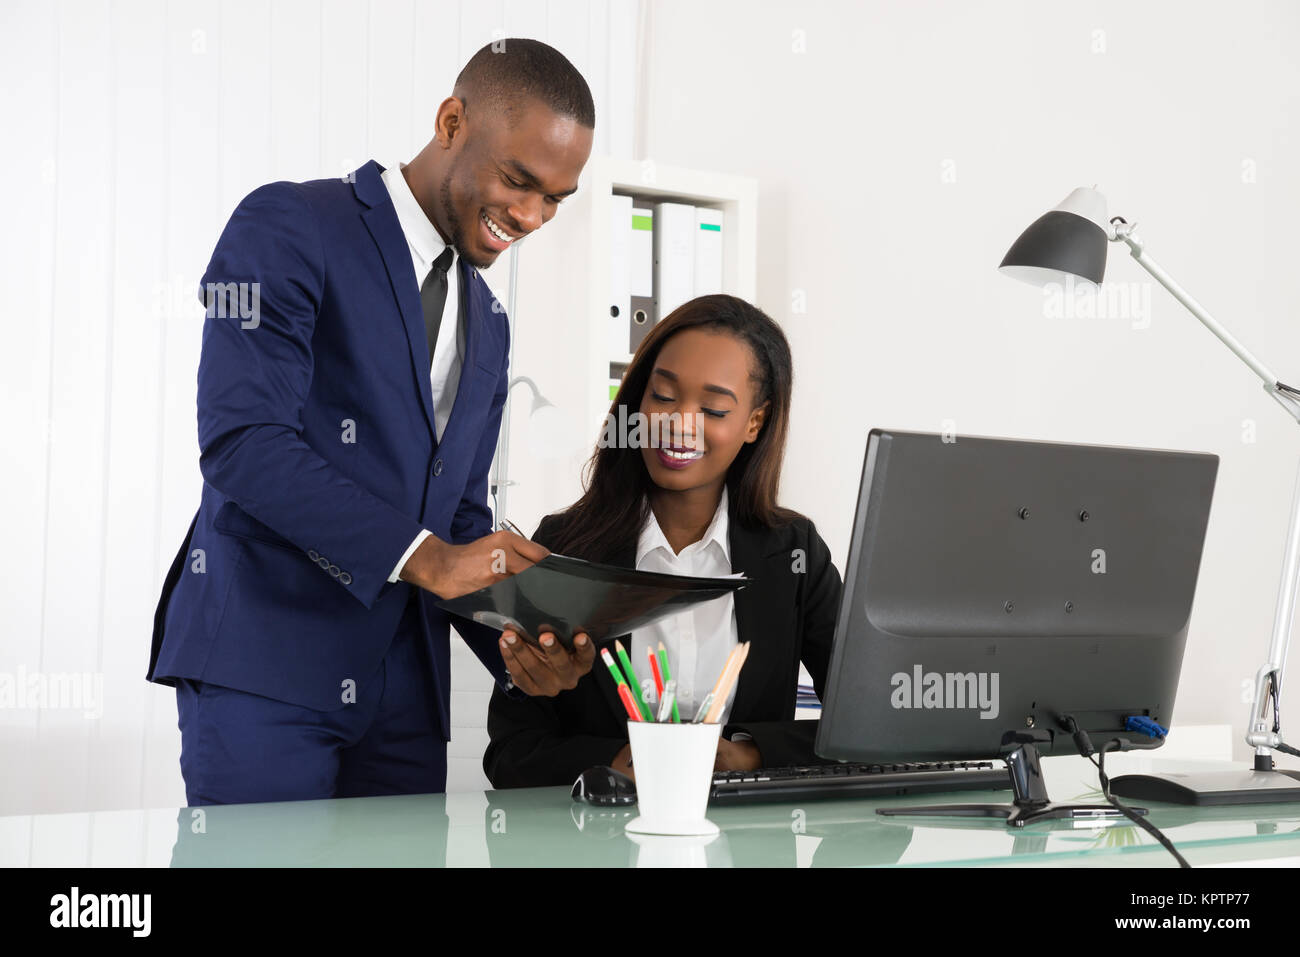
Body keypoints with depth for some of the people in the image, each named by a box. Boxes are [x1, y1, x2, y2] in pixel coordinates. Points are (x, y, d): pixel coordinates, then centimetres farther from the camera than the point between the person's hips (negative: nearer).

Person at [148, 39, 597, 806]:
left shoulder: (488, 325, 19)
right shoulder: (288, 227, -4)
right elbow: (241, 439, -17)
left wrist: (515, 645, -1)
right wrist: (420, 556, -23)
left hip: (403, 688, 7)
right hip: (263, 666, -6)